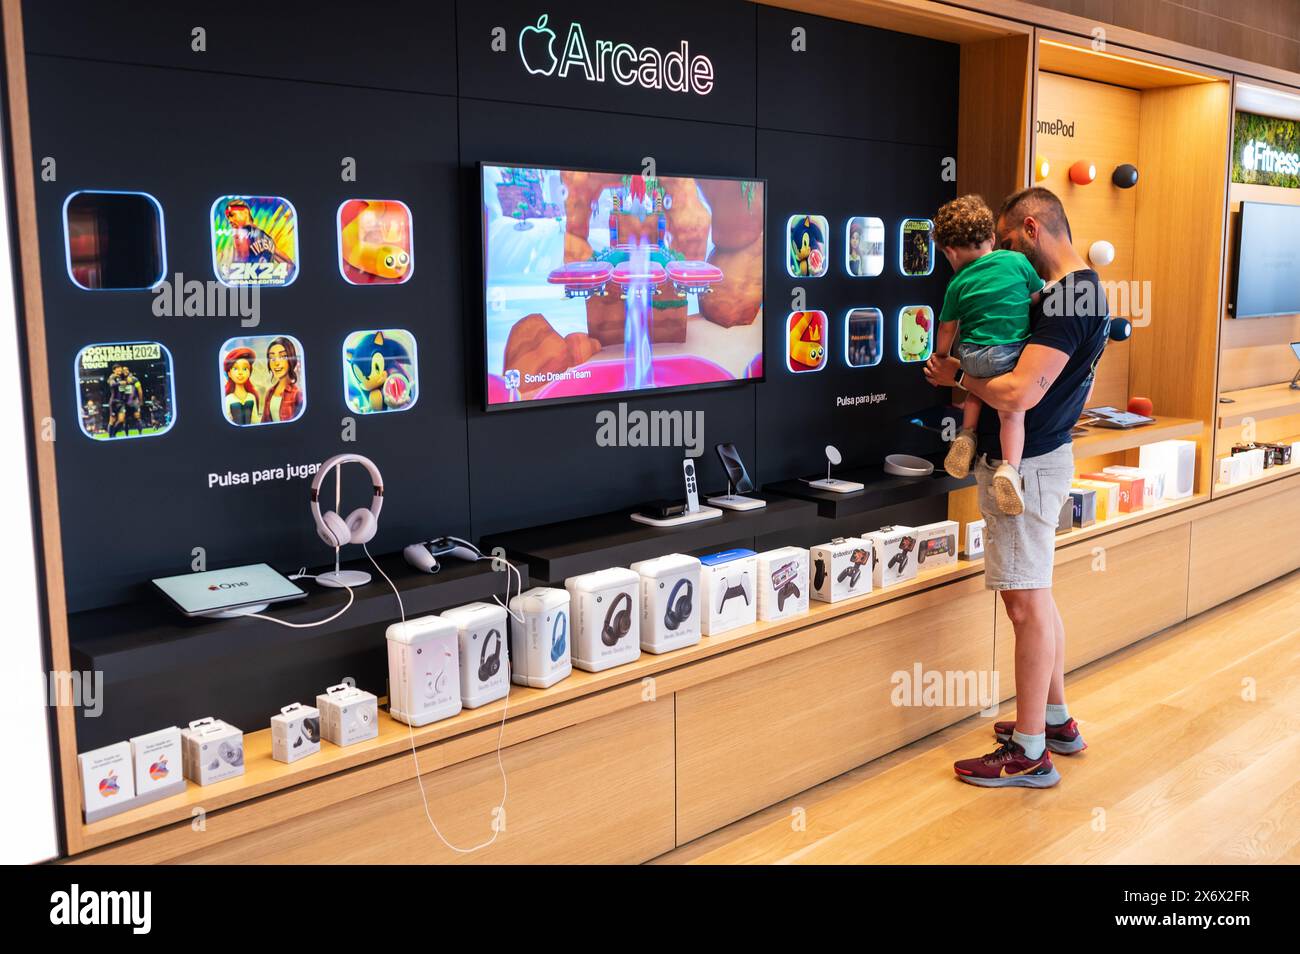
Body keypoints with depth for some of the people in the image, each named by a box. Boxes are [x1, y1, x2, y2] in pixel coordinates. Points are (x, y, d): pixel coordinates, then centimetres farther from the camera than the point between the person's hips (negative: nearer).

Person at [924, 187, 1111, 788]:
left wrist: (958, 375, -11)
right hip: (1044, 453, 11)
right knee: (1037, 596, 19)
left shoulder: (1064, 300, -20)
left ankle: (1030, 754, 6)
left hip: (1024, 465, -11)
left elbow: (1019, 394, -28)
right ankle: (1055, 721, 33)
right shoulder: (1082, 288, 13)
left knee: (1027, 604, -4)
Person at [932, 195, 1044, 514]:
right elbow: (1040, 301, 9)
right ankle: (1009, 467, -20)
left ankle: (967, 433, 18)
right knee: (1012, 411, 1)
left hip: (971, 356, 2)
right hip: (1013, 353, -2)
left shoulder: (958, 284, 5)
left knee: (978, 385, 32)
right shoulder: (1017, 261, 3)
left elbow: (947, 331, 12)